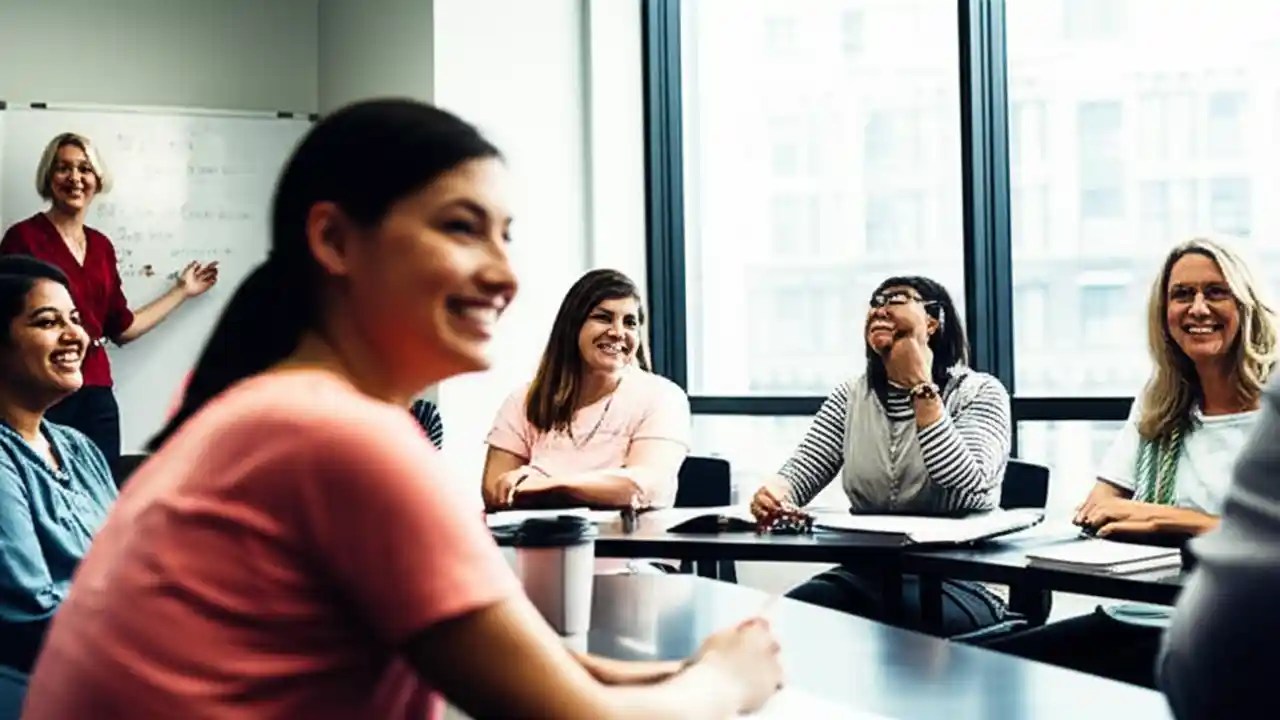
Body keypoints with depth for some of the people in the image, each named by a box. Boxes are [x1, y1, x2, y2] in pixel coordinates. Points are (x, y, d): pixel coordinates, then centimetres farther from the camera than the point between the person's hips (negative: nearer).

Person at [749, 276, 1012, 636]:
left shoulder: (979, 392, -3)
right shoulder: (849, 397, 10)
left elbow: (965, 483, -20)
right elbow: (801, 471, 1)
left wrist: (921, 386, -17)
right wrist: (774, 493, -23)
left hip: (957, 581, -4)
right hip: (865, 574, 4)